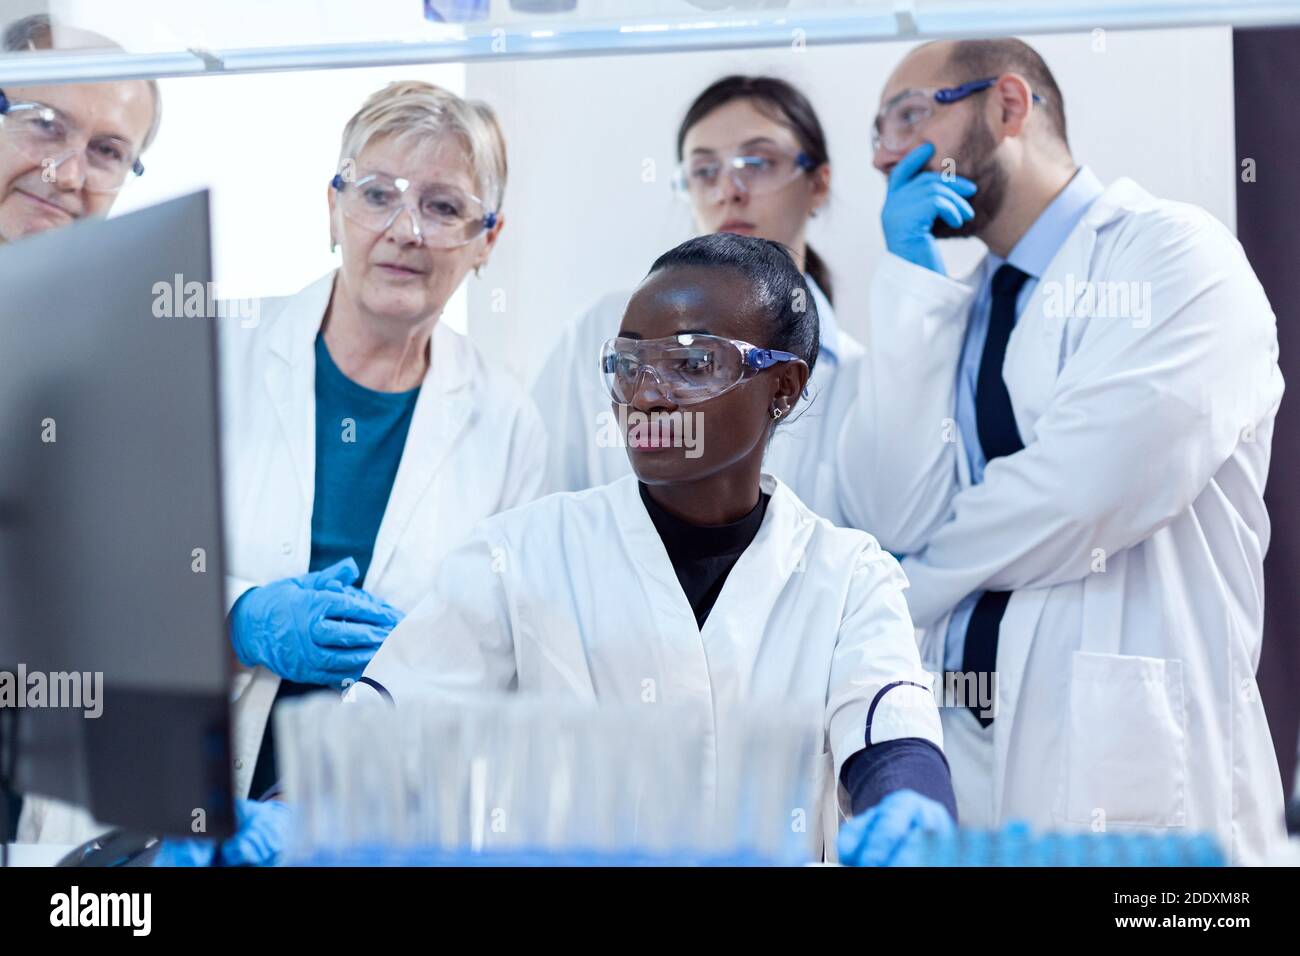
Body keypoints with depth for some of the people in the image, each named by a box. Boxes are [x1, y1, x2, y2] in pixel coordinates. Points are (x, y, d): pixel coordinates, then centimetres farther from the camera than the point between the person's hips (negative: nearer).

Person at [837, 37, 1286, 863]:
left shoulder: (1173, 255, -3)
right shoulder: (948, 312, 15)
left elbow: (1088, 491, -16)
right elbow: (896, 522, 0)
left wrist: (914, 590, -2)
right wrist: (910, 279, 1)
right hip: (959, 749, 5)